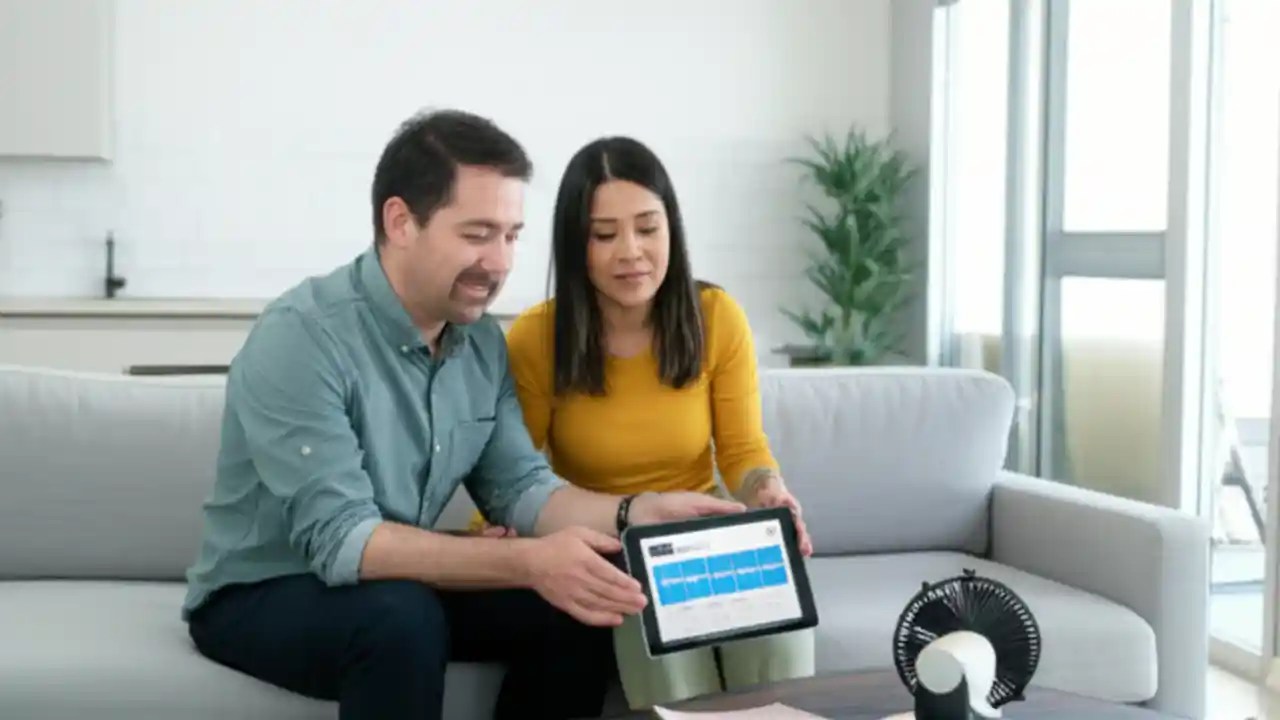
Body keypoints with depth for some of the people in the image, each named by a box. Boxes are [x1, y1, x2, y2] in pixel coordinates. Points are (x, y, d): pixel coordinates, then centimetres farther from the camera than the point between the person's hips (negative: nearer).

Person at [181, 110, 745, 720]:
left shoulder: (483, 341, -2)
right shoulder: (301, 337, -26)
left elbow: (520, 488, 0)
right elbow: (340, 540, -32)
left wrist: (638, 512, -19)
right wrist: (528, 562, -40)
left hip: (399, 583, 7)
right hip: (261, 595, -6)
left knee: (575, 606, -12)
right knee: (402, 616, -36)